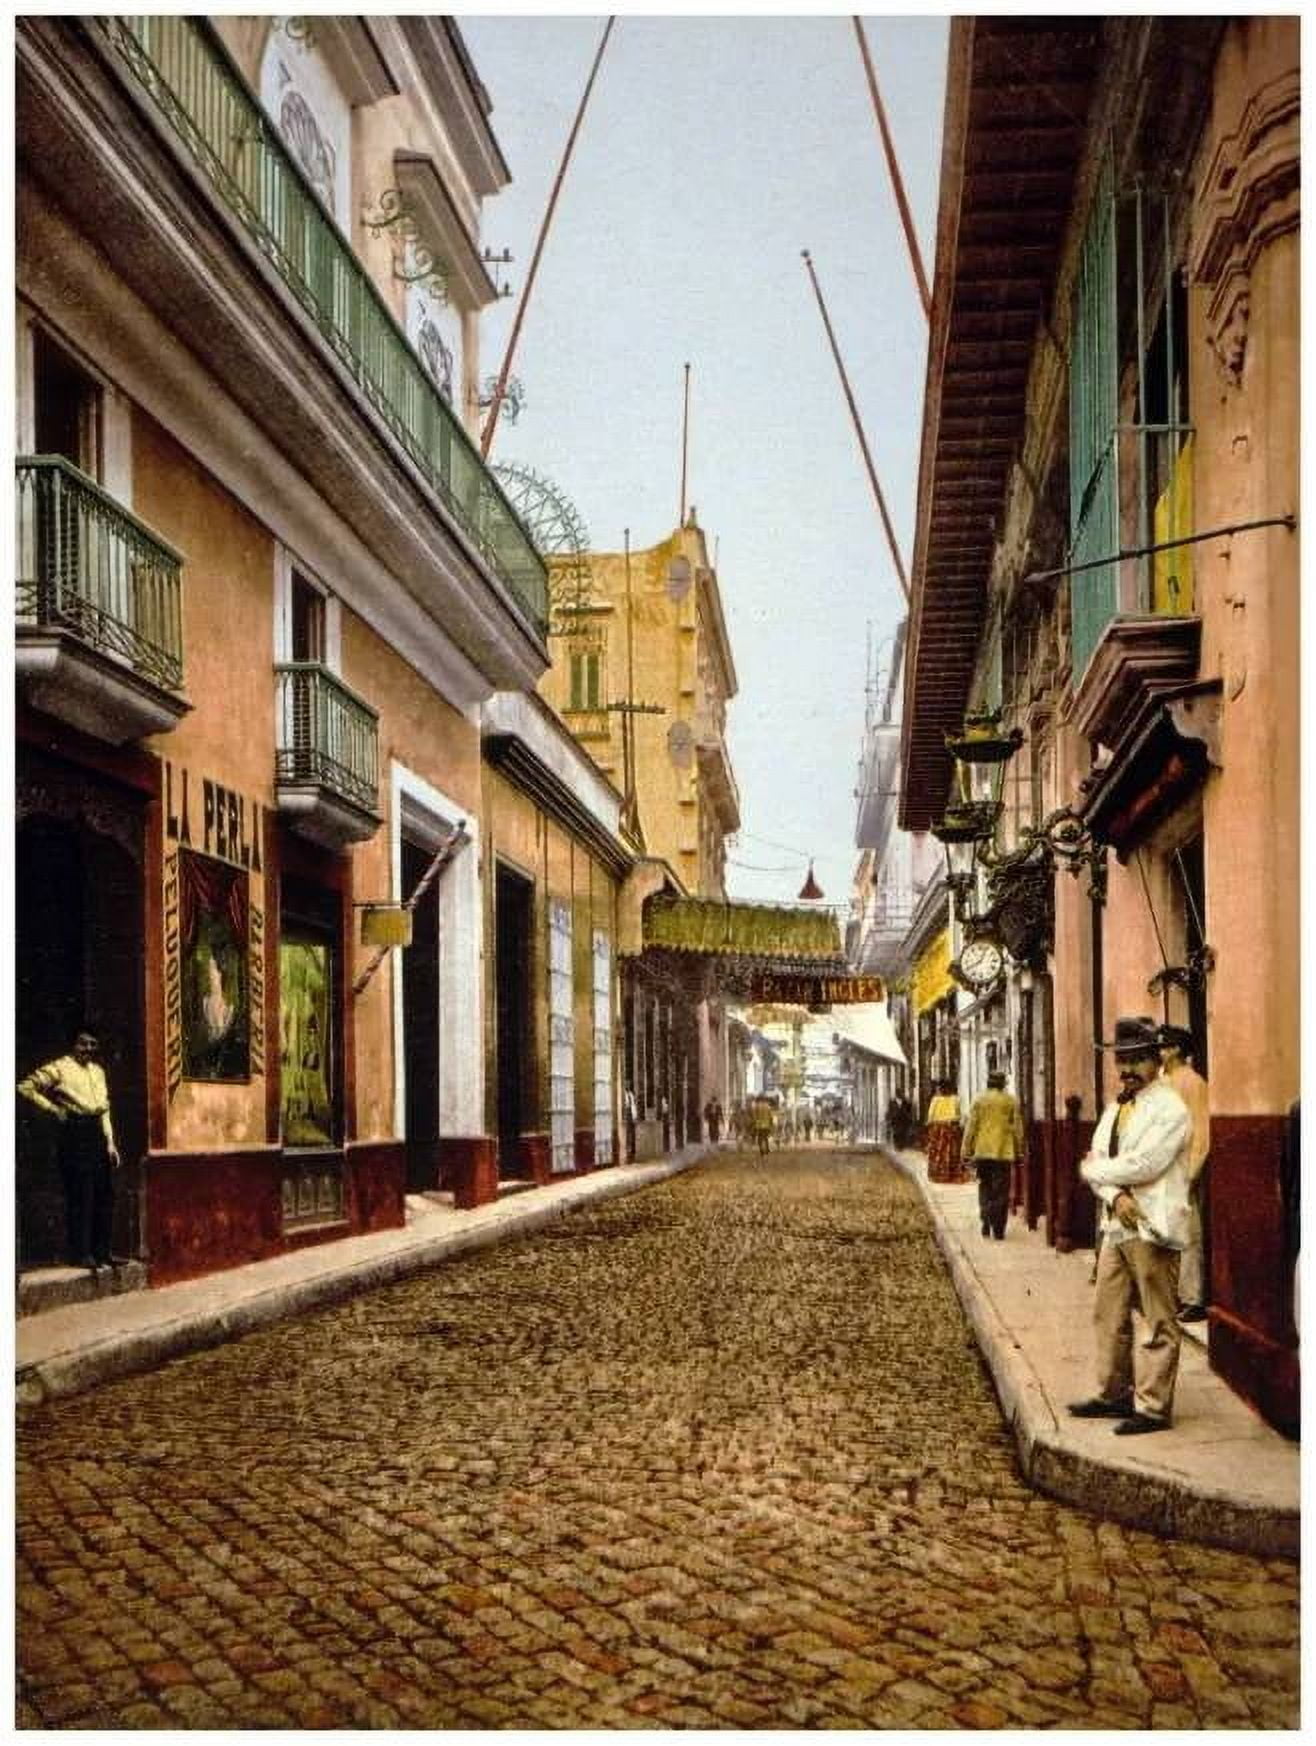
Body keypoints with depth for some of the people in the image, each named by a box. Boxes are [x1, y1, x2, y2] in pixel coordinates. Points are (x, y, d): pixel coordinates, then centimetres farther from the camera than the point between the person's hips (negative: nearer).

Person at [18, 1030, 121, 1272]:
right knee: (80, 1196, -7)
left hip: (96, 1132, 7)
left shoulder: (97, 1070, 19)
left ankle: (101, 1251, 17)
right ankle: (81, 1254, 0)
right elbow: (25, 1087, -8)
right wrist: (53, 1108, -9)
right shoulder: (59, 1068, -4)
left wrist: (110, 1142, 15)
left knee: (105, 1195, 8)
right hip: (74, 1132, -7)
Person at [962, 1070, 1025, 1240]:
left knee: (984, 1188, 14)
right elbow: (1017, 1128, 3)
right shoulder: (1011, 1101, 0)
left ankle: (986, 1223, 4)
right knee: (1001, 1191, 2)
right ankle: (998, 1229, -2)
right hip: (1004, 1152, -1)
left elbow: (971, 1126, -1)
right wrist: (1019, 1151, 11)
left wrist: (966, 1151, 4)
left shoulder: (979, 1099, 0)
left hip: (983, 1151, 1)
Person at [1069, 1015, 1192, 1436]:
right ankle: (1114, 1393, 26)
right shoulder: (1115, 1108, 17)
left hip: (1153, 1228, -8)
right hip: (1116, 1226, 8)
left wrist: (1094, 1169, -4)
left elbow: (1143, 1164, -19)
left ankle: (1152, 1407, 2)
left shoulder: (1170, 1109, -9)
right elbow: (1097, 1159, 10)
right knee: (1109, 1314, 14)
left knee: (1157, 1321, -3)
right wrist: (1116, 1195, -10)